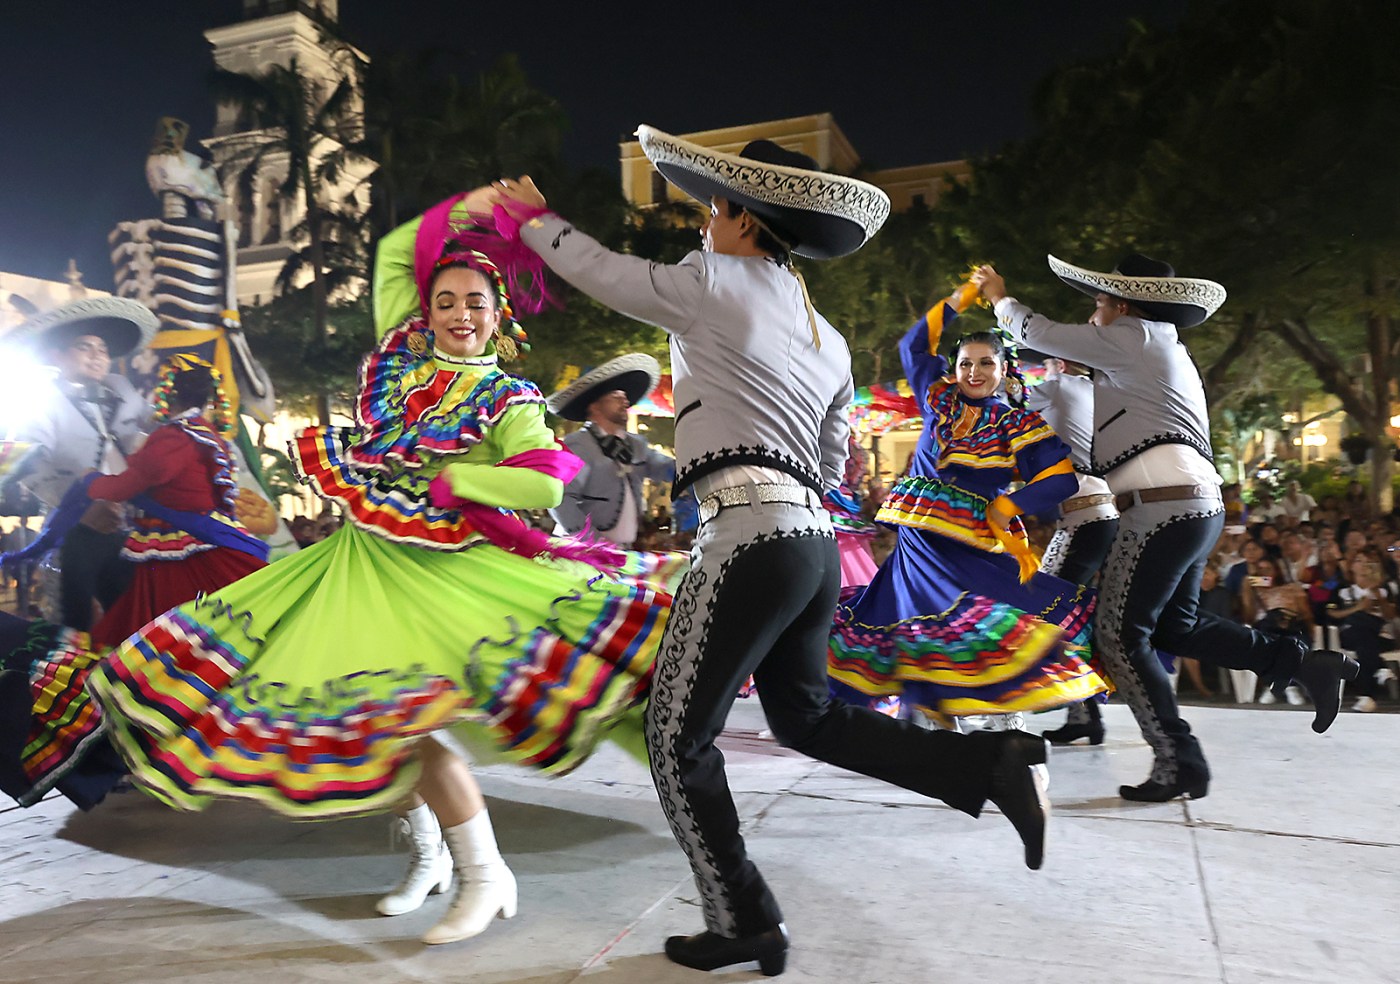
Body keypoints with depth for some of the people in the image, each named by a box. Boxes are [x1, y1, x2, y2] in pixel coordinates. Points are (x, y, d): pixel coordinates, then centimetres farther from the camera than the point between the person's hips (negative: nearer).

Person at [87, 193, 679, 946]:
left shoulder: (509, 402, -1)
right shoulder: (402, 352, 11)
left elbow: (547, 486, -18)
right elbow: (394, 253, 19)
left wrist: (451, 476, -13)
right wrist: (464, 208, 12)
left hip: (440, 569, -6)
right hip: (360, 557, 6)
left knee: (406, 718, -20)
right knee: (336, 708, 5)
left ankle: (486, 877, -1)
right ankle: (426, 850, 26)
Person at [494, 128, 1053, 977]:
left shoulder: (713, 284, -2)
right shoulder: (829, 338, 20)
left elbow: (606, 273, 11)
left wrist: (535, 217, 27)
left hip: (750, 535, -8)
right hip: (815, 540, 9)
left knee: (678, 739, 5)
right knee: (805, 715, 24)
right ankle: (992, 764, 13)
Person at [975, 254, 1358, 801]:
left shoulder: (1136, 337, -3)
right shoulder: (1164, 351, 25)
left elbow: (1041, 335, -1)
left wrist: (1000, 298, 15)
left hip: (1163, 505, -10)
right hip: (1198, 504, 10)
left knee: (1119, 636, -5)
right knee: (1176, 628, 19)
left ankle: (1179, 765, -4)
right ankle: (1308, 664, 13)